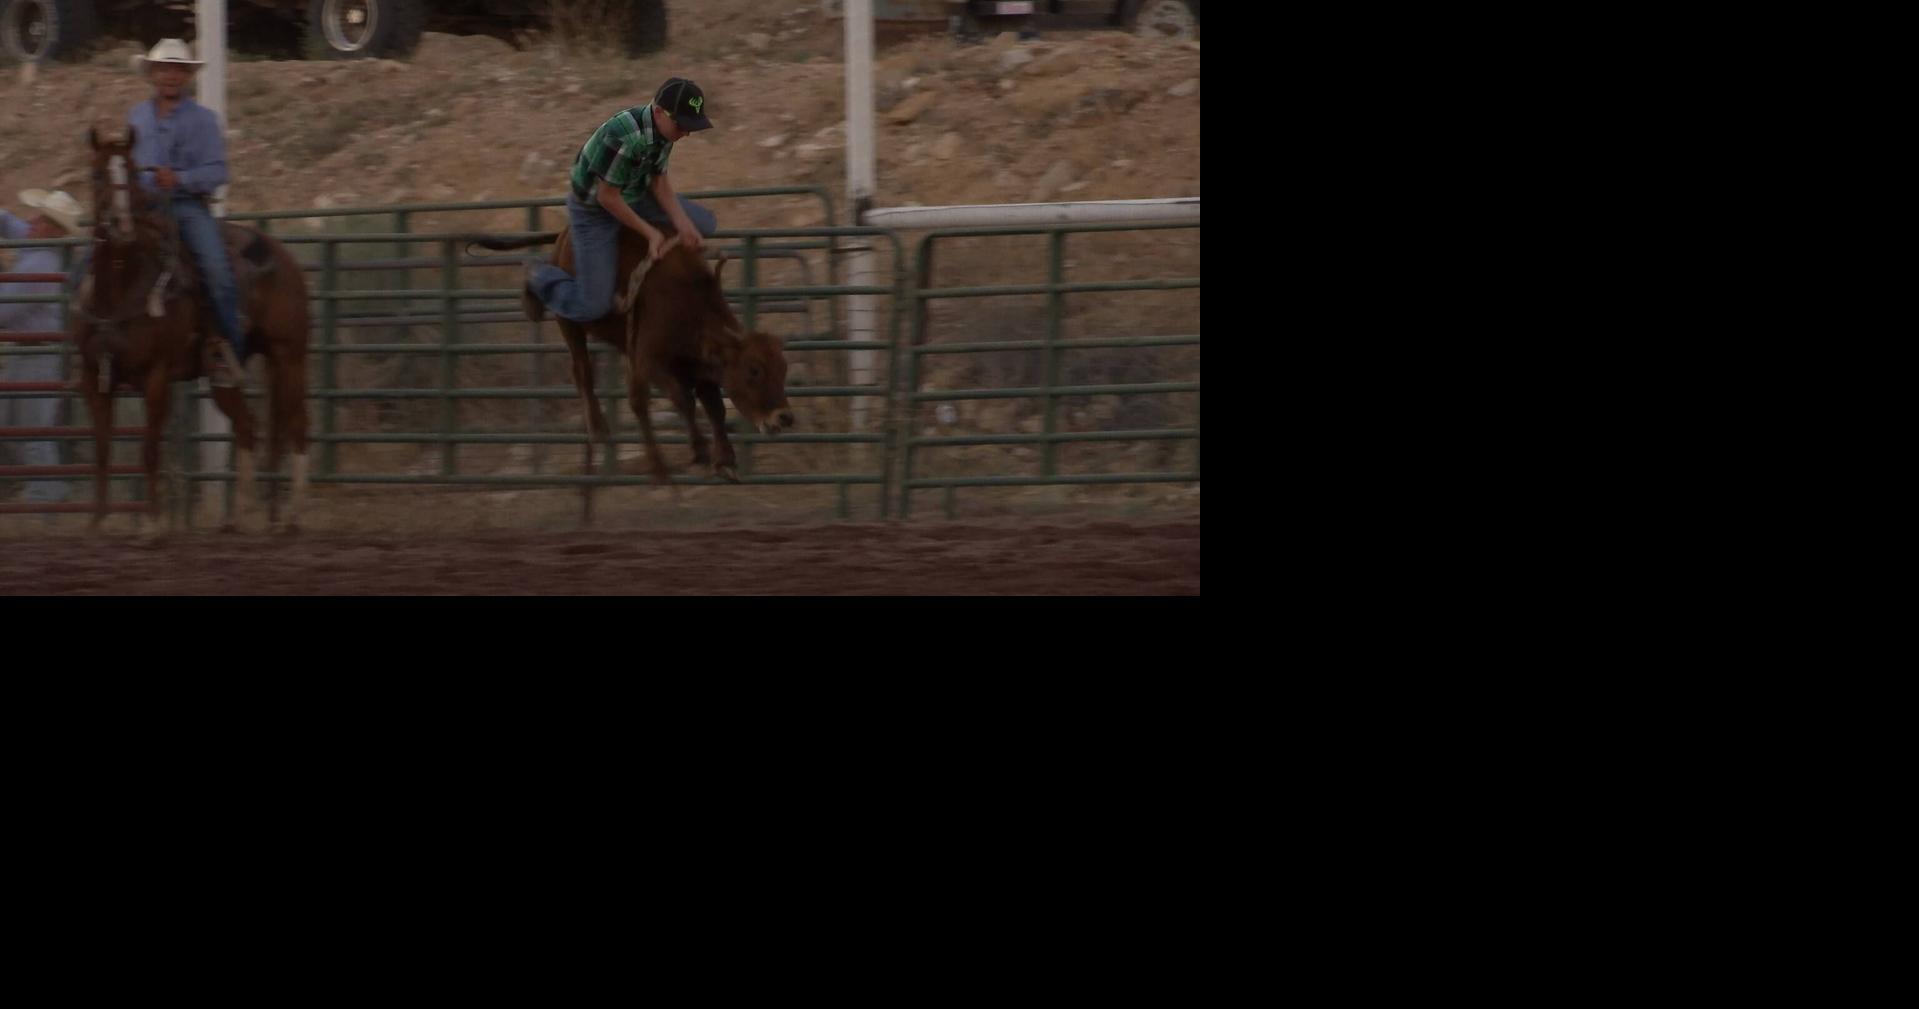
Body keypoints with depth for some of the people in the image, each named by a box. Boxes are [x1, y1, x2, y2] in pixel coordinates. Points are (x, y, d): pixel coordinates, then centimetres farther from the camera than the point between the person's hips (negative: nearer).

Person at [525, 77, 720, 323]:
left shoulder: (662, 127, -12)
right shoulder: (623, 137, -37)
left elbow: (659, 181, -1)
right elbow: (607, 197, -28)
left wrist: (682, 224, -14)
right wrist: (650, 233, -20)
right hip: (594, 210, -8)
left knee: (705, 224, 7)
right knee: (591, 307, -11)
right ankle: (539, 277, 17)